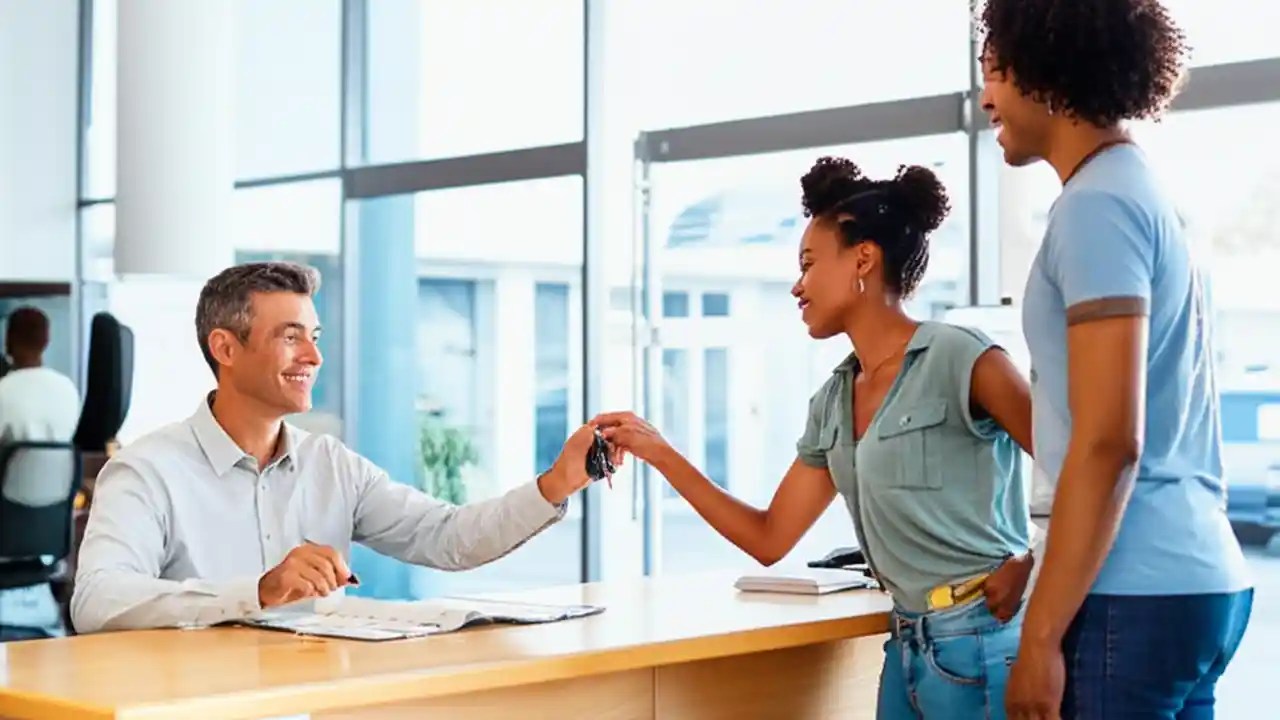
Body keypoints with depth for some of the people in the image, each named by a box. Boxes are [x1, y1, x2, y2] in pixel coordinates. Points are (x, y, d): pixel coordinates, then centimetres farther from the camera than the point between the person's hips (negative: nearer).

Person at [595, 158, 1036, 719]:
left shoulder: (956, 358, -12)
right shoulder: (832, 404, 11)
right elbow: (769, 539, 13)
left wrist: (1033, 569, -17)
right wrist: (658, 452, 12)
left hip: (980, 646, -7)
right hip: (908, 650, 8)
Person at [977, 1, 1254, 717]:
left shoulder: (1097, 205, -13)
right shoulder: (1144, 189, 16)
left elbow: (1109, 441, -20)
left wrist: (1040, 635, -18)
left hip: (1137, 591, -9)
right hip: (1199, 575, 9)